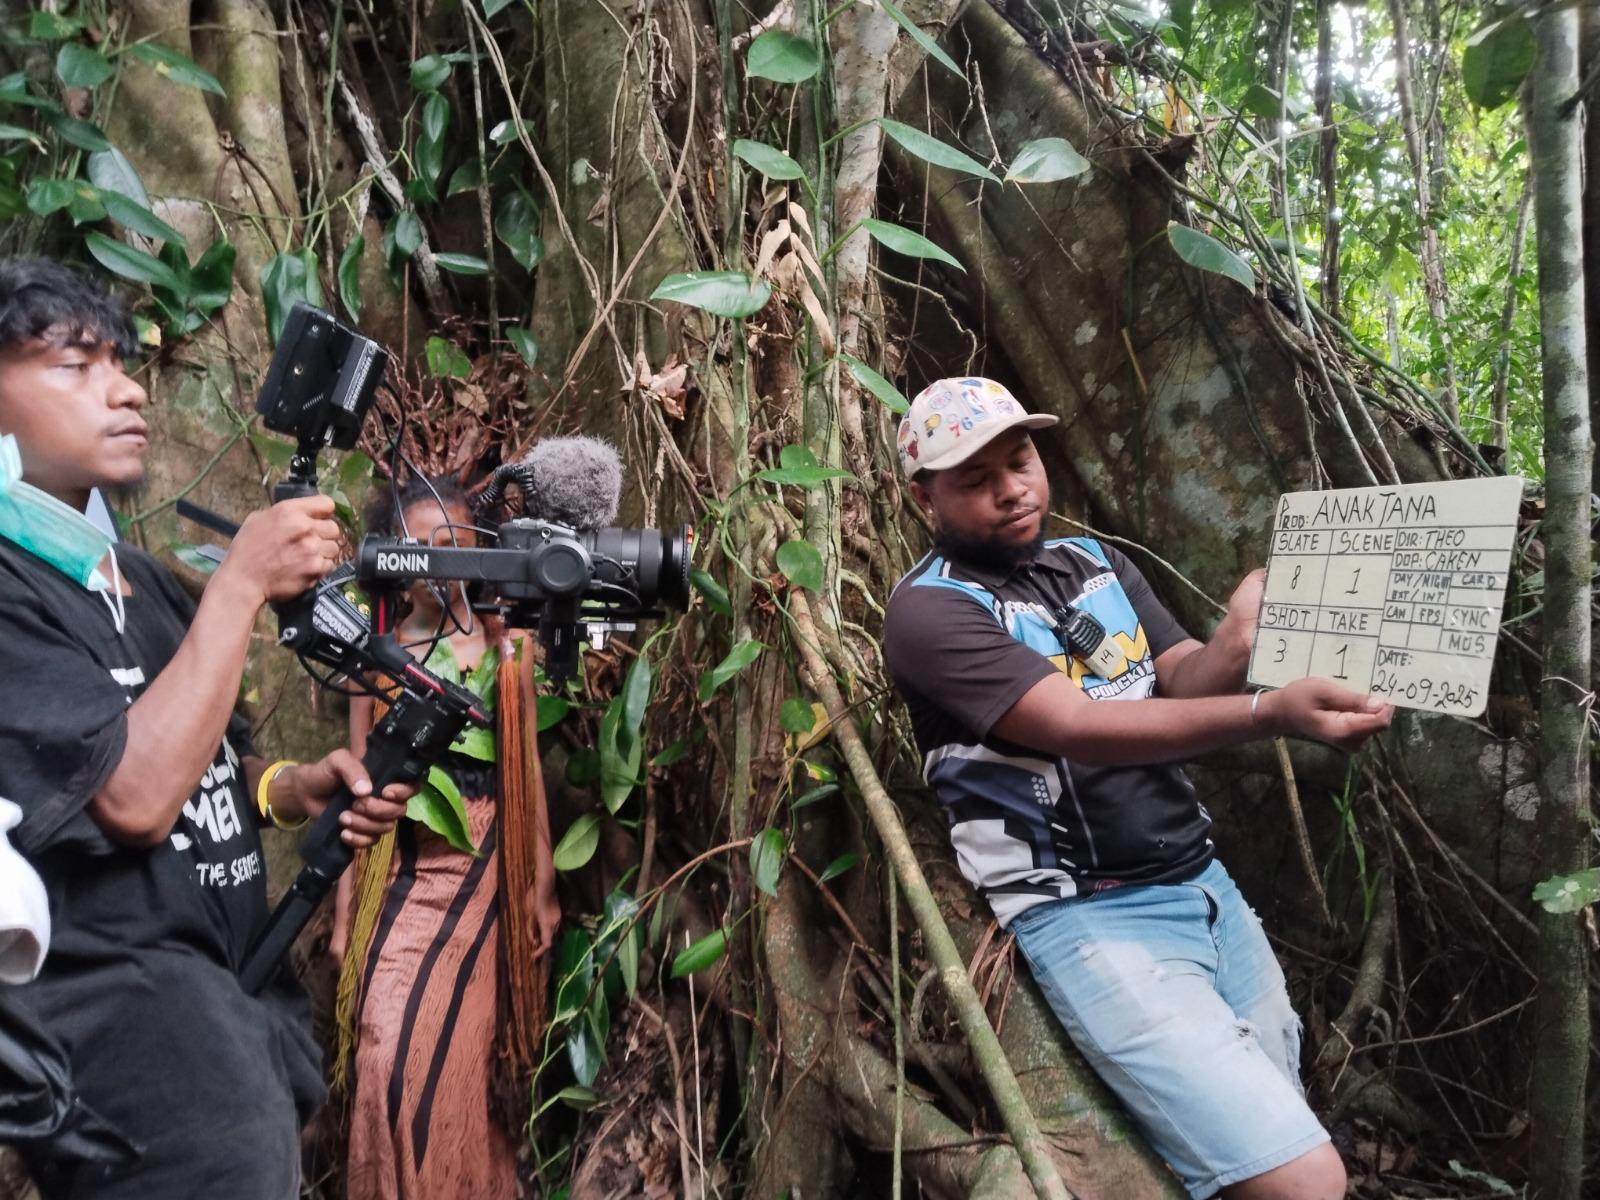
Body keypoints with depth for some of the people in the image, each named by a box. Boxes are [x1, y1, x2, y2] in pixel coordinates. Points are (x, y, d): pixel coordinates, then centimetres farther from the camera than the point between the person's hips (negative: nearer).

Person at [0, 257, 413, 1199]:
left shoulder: (144, 579, 12)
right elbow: (134, 797, -24)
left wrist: (293, 790, -2)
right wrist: (244, 583, -21)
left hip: (246, 994, 8)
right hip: (122, 1018, -8)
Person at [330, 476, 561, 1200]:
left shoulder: (506, 649, 4)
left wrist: (543, 884, 4)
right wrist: (345, 910, 3)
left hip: (487, 868, 0)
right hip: (404, 871, 0)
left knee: (465, 1055, 5)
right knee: (390, 1053, -5)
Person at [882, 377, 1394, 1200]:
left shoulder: (1098, 564, 12)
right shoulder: (929, 611, -12)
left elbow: (1182, 686, 4)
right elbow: (1076, 727, -24)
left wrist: (1237, 643, -19)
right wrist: (1272, 714, -35)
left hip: (1202, 882, 7)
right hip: (1088, 914, -7)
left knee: (1285, 1121, 18)